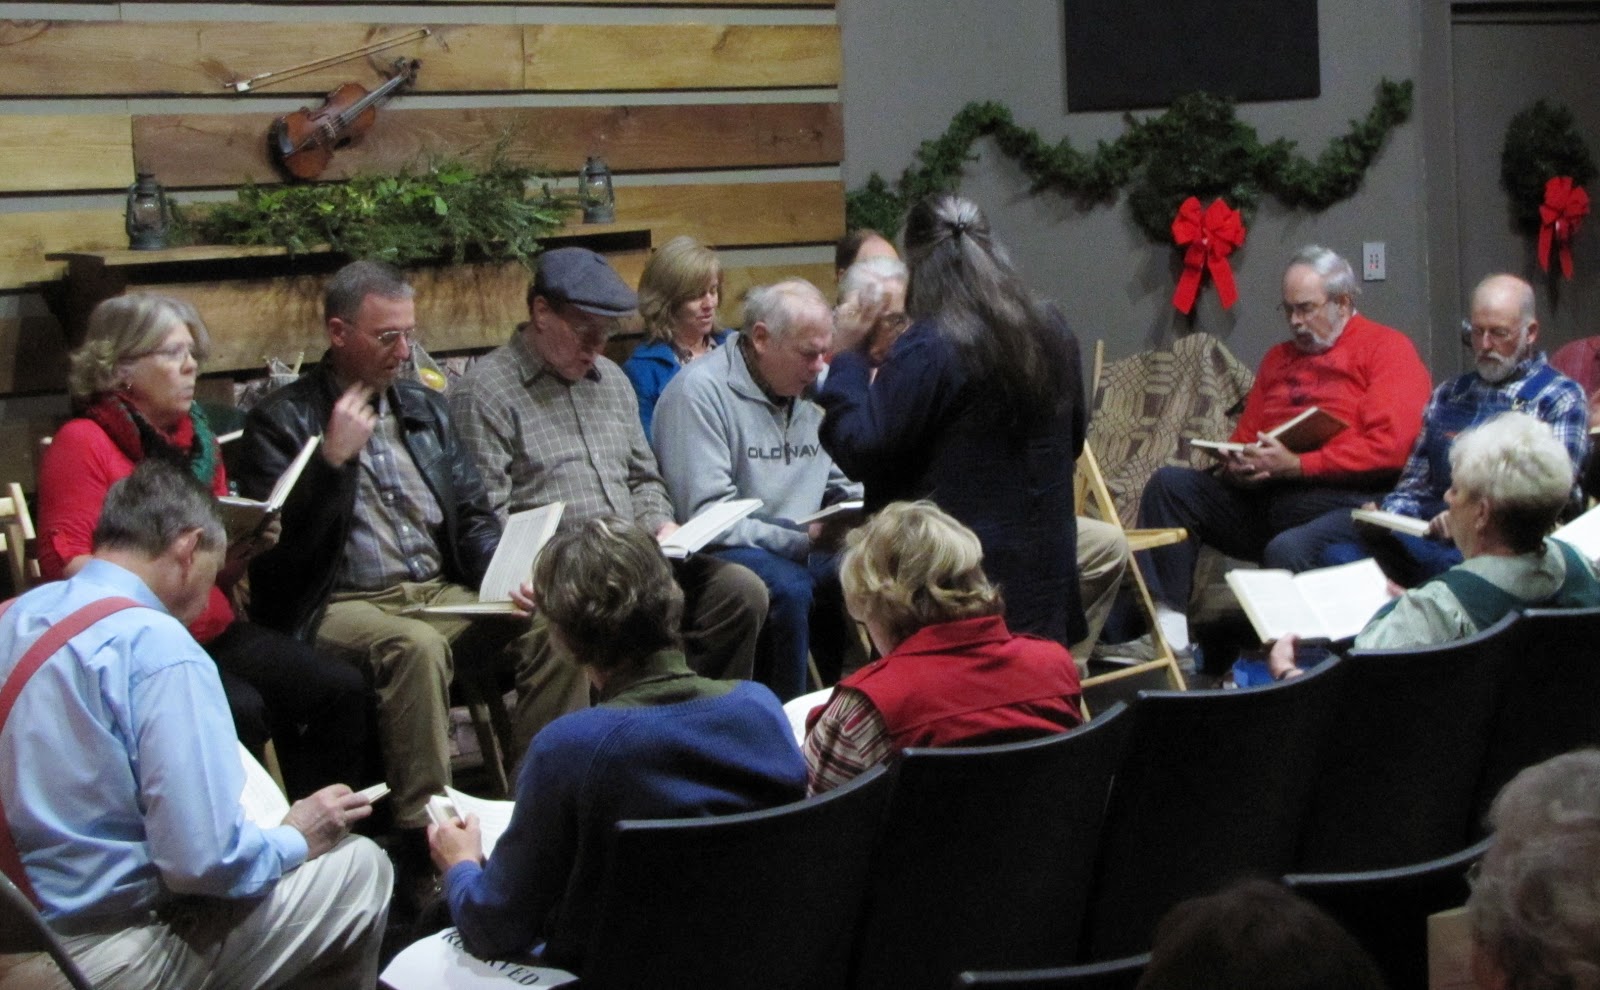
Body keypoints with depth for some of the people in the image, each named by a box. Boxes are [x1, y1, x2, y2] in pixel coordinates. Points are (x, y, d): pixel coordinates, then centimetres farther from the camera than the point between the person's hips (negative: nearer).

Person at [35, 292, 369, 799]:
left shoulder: (199, 440, 18)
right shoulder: (82, 443, -3)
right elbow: (63, 566, -11)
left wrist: (245, 547, 1)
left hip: (216, 631, 7)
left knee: (344, 690, -14)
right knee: (241, 711, -32)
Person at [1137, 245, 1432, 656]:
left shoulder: (1387, 348, 4)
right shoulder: (1279, 358, 26)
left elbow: (1389, 446, -11)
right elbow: (1245, 436, 27)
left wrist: (1297, 465, -15)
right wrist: (1236, 465, 1)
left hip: (1341, 503, -7)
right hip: (1263, 500, 7)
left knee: (1288, 550, -38)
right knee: (1169, 485, -12)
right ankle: (1168, 625, -21)